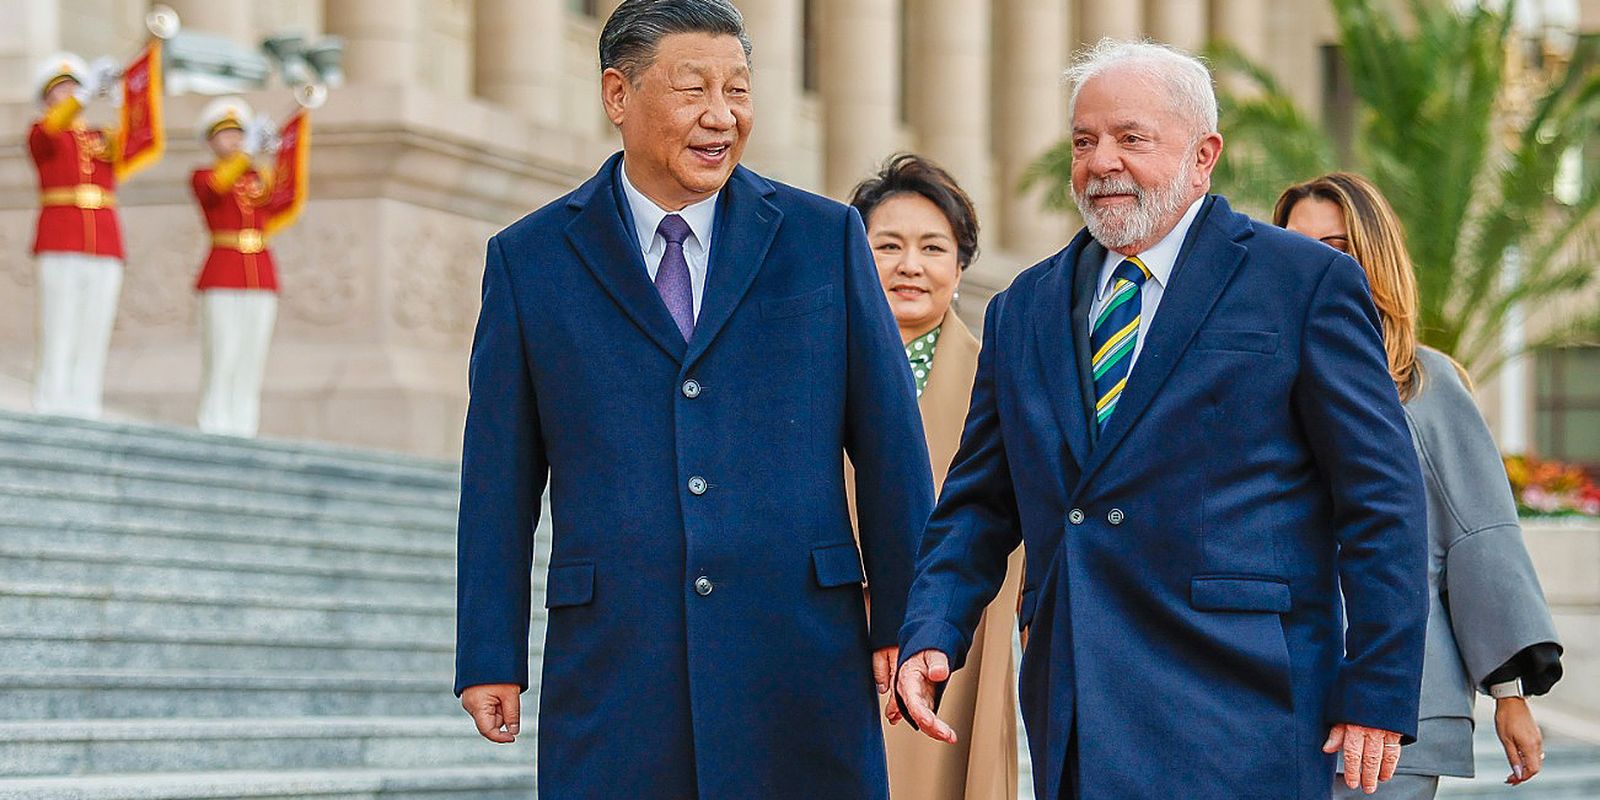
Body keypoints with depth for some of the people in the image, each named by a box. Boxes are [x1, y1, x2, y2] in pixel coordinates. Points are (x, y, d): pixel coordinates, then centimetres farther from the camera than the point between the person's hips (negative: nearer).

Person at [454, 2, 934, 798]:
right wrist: (489, 659, 2)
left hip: (799, 656, 1)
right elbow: (499, 478, 6)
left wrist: (906, 622, 3)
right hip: (611, 665, 0)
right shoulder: (528, 259, 6)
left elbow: (891, 445, 7)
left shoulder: (825, 238, 7)